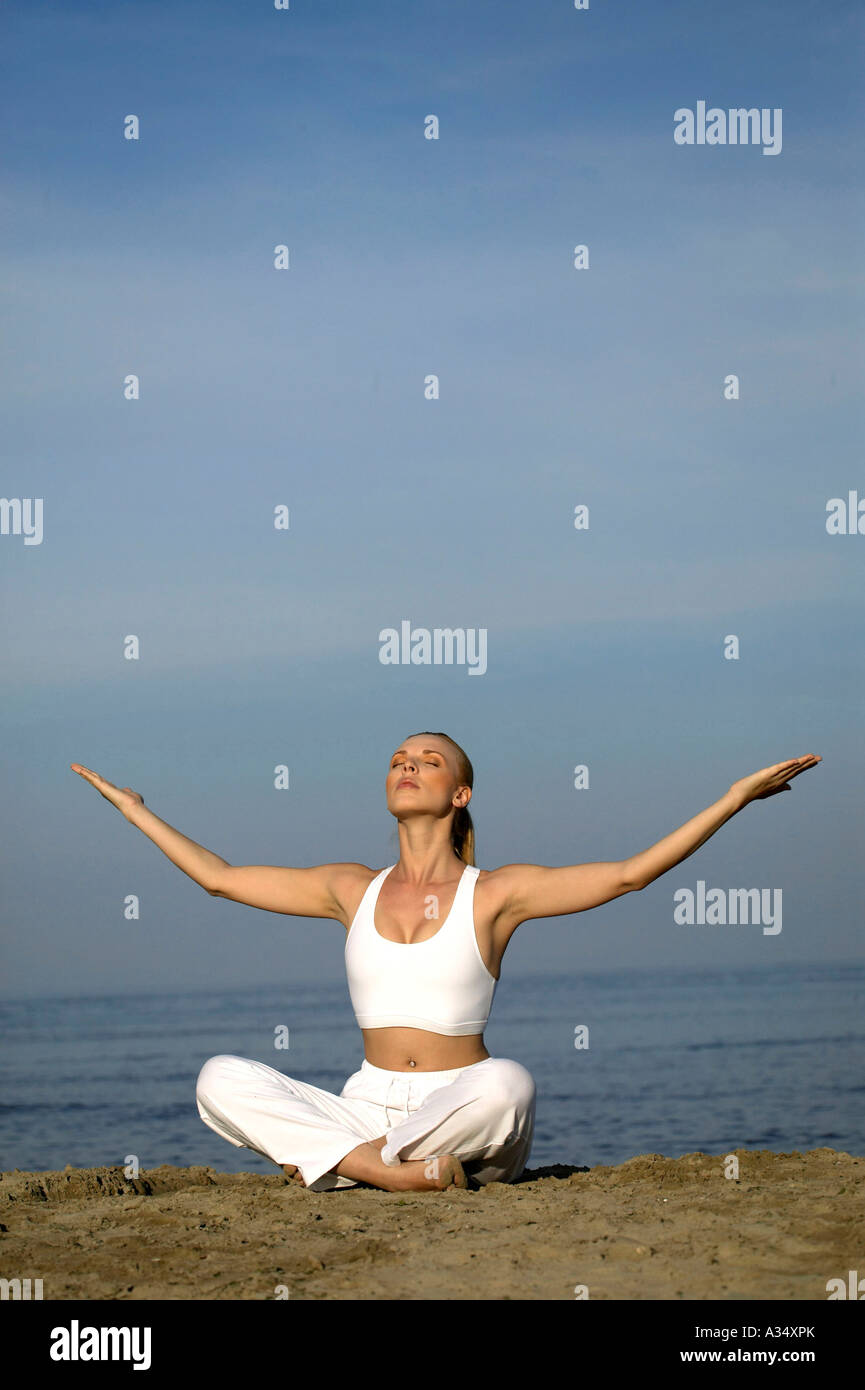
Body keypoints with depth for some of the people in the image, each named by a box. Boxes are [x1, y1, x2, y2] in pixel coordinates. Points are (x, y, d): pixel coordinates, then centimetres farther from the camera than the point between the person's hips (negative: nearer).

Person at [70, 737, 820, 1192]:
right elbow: (220, 878, 19)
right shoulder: (352, 890, 12)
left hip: (462, 1113, -3)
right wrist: (137, 812, 24)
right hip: (367, 1105, 3)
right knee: (221, 1079, -20)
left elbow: (630, 874, -6)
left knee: (506, 1082, -39)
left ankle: (337, 1163, -17)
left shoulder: (495, 893, 1)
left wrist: (737, 796, -11)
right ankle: (404, 1172, -25)